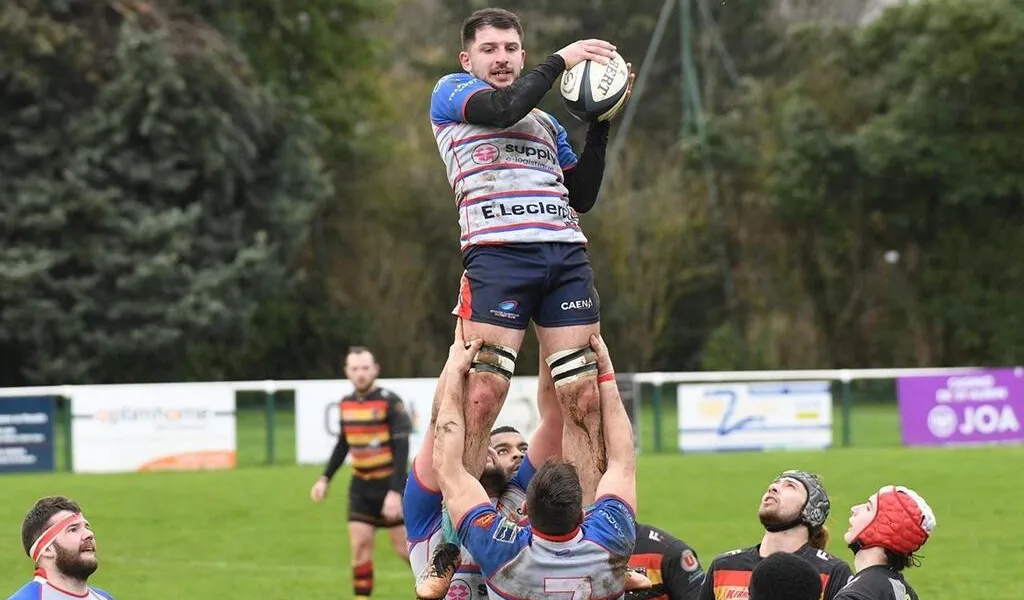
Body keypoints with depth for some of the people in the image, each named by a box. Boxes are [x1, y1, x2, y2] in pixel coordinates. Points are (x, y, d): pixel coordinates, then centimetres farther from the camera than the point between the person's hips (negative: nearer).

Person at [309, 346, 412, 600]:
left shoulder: (390, 402, -14)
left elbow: (402, 449, -18)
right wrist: (325, 479, 13)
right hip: (361, 486, 5)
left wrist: (395, 492, -25)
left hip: (389, 484, -5)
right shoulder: (346, 404, 4)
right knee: (360, 545, -5)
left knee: (403, 548, 0)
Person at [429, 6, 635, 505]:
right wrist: (561, 60, 0)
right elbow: (502, 109, -8)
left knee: (585, 400, -5)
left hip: (567, 255, 5)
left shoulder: (546, 121, 30)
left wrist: (601, 124, 17)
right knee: (479, 400, -15)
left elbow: (582, 196, 24)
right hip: (497, 253, -5)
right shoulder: (450, 92, 13)